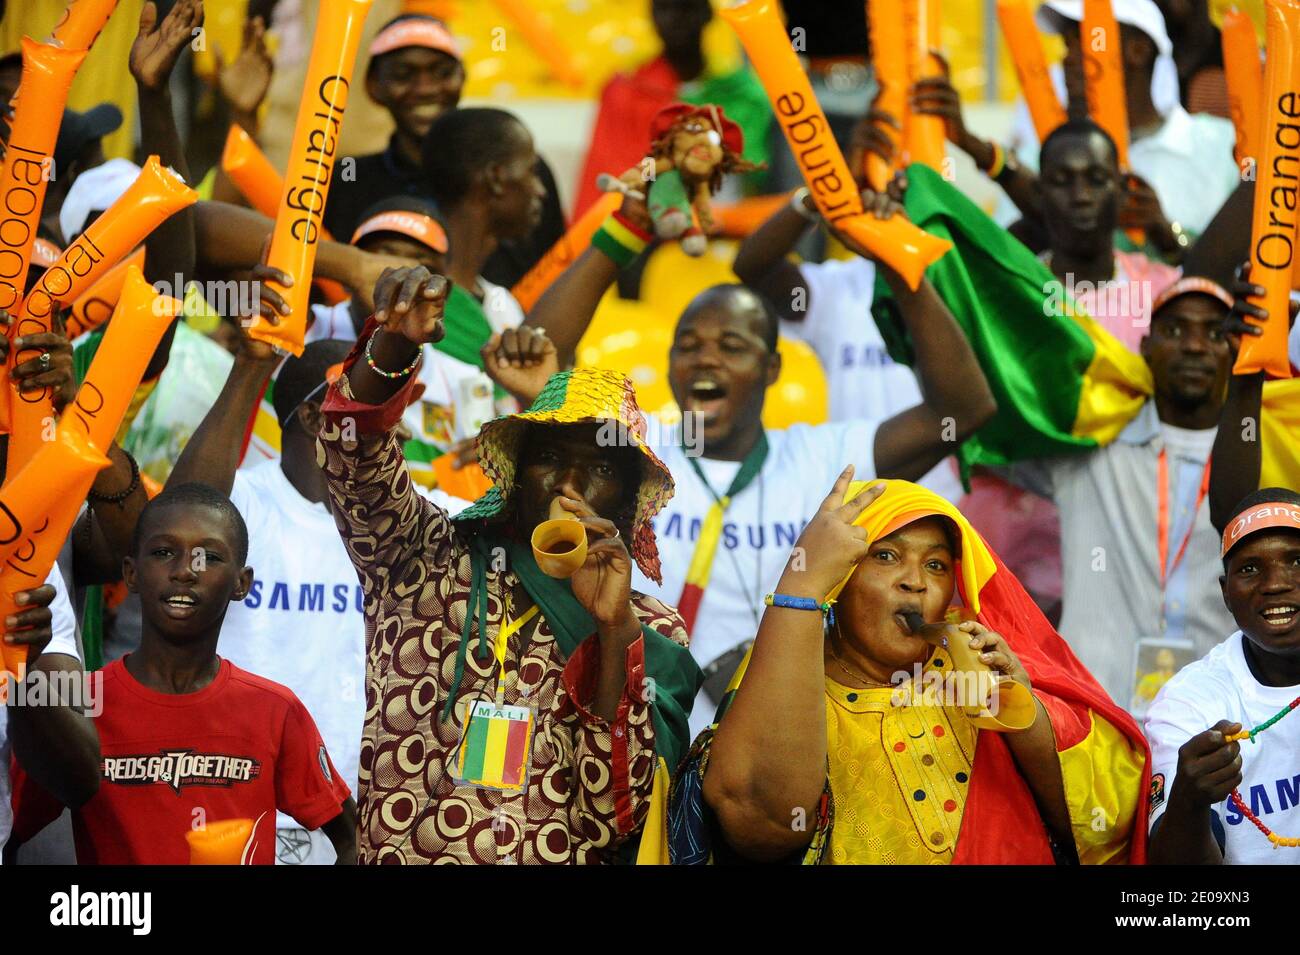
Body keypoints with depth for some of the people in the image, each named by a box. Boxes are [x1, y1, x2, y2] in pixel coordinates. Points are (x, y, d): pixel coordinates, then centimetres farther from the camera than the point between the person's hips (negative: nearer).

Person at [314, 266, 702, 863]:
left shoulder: (654, 637, 9)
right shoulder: (429, 563, 10)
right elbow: (357, 462, -6)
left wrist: (615, 630, -10)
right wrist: (394, 343, -23)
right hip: (397, 859, 0)